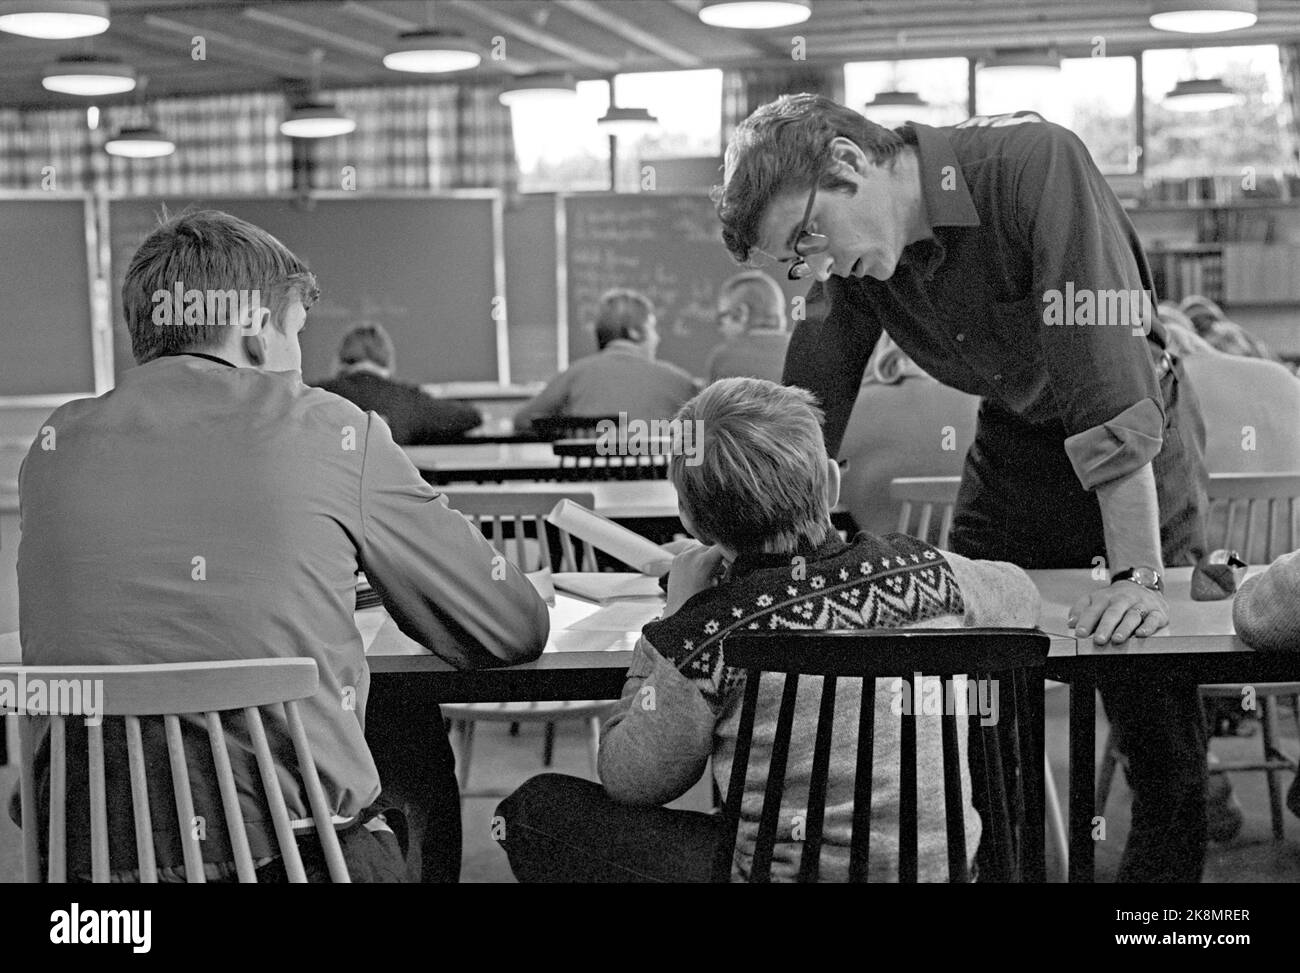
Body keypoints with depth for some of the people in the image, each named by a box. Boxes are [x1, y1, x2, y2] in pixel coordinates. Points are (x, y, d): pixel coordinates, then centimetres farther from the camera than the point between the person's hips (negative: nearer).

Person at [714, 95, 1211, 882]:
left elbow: (1109, 378, -33)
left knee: (1158, 723, -4)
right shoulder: (850, 260, -11)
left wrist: (1137, 576, -34)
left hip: (1136, 436, -5)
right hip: (1013, 439, 5)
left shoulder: (1035, 164, -30)